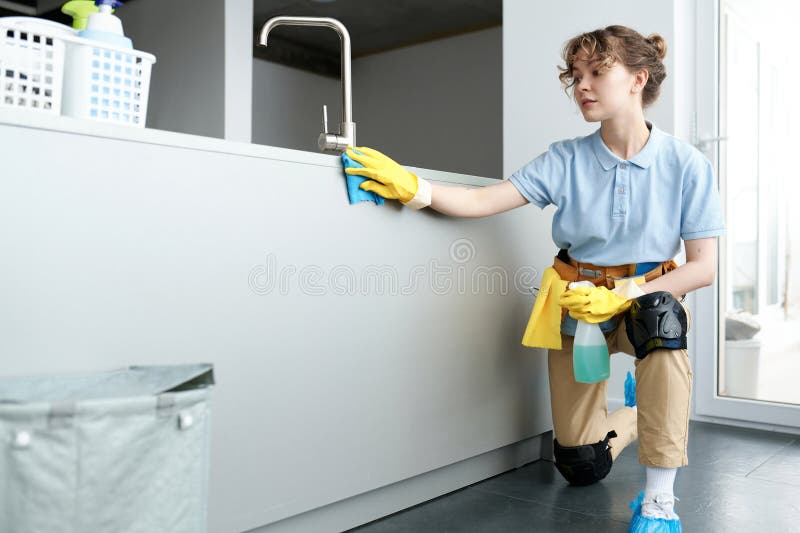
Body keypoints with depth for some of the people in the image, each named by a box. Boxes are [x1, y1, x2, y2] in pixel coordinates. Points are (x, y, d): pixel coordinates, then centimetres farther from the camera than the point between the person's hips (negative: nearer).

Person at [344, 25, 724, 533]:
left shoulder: (686, 164, -12)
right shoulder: (567, 159, -9)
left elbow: (703, 267, -14)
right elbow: (481, 201, -19)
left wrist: (622, 297, -26)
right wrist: (411, 186, -34)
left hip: (645, 302, -1)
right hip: (577, 309, 2)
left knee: (662, 314, -40)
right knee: (580, 465, 5)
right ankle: (636, 416, 42)